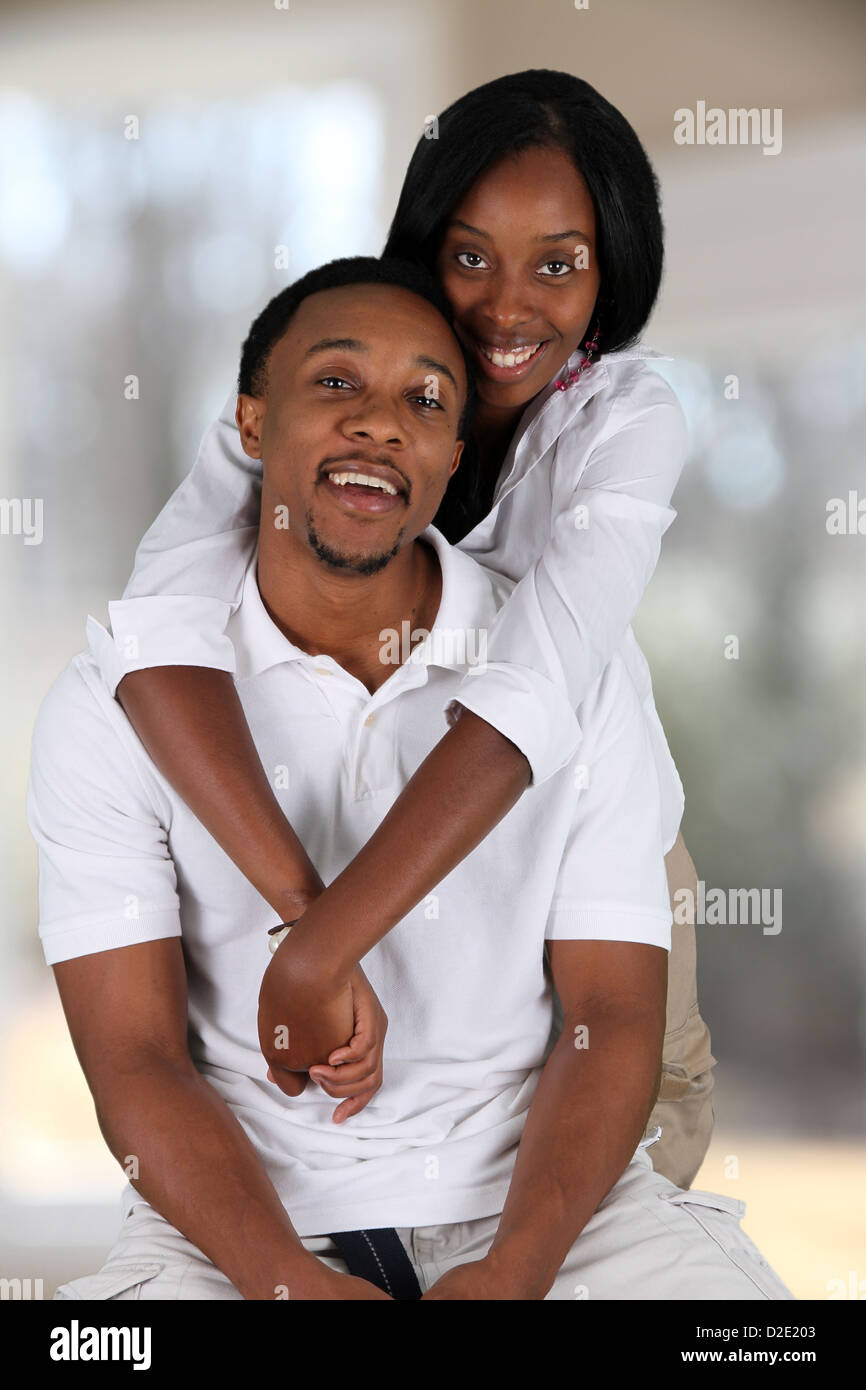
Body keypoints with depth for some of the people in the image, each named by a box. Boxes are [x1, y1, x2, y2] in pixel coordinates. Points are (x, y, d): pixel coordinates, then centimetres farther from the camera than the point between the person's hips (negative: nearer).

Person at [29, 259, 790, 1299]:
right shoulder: (117, 703, -1)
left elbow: (612, 1018, 0)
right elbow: (135, 1059, -5)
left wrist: (513, 1270, -17)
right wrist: (292, 1282, -21)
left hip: (536, 1191, 2)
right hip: (238, 1223, -1)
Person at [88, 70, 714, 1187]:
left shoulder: (627, 420, -28)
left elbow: (532, 692, -45)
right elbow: (164, 620, -43)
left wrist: (324, 940, -57)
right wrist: (303, 906, -55)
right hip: (375, 812, 0)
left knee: (650, 1084, 22)